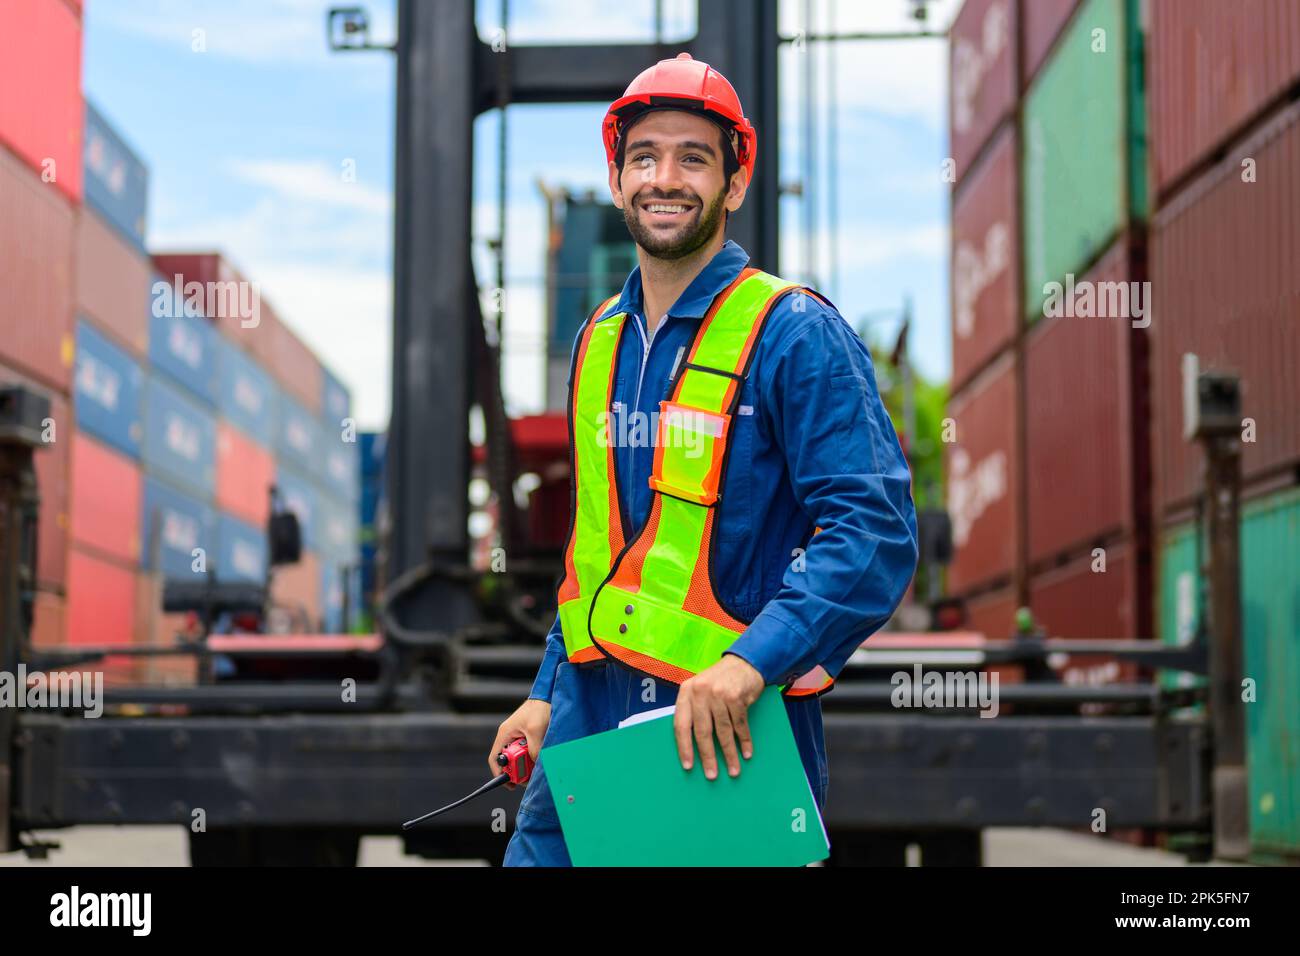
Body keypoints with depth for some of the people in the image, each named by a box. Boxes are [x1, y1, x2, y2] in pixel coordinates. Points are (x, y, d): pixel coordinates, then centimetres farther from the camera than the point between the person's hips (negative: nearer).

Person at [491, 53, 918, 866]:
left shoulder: (797, 334, -8)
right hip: (589, 723, 6)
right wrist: (548, 693, 15)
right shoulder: (599, 343, 13)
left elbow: (876, 530, -17)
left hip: (731, 737, -6)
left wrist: (754, 659, -28)